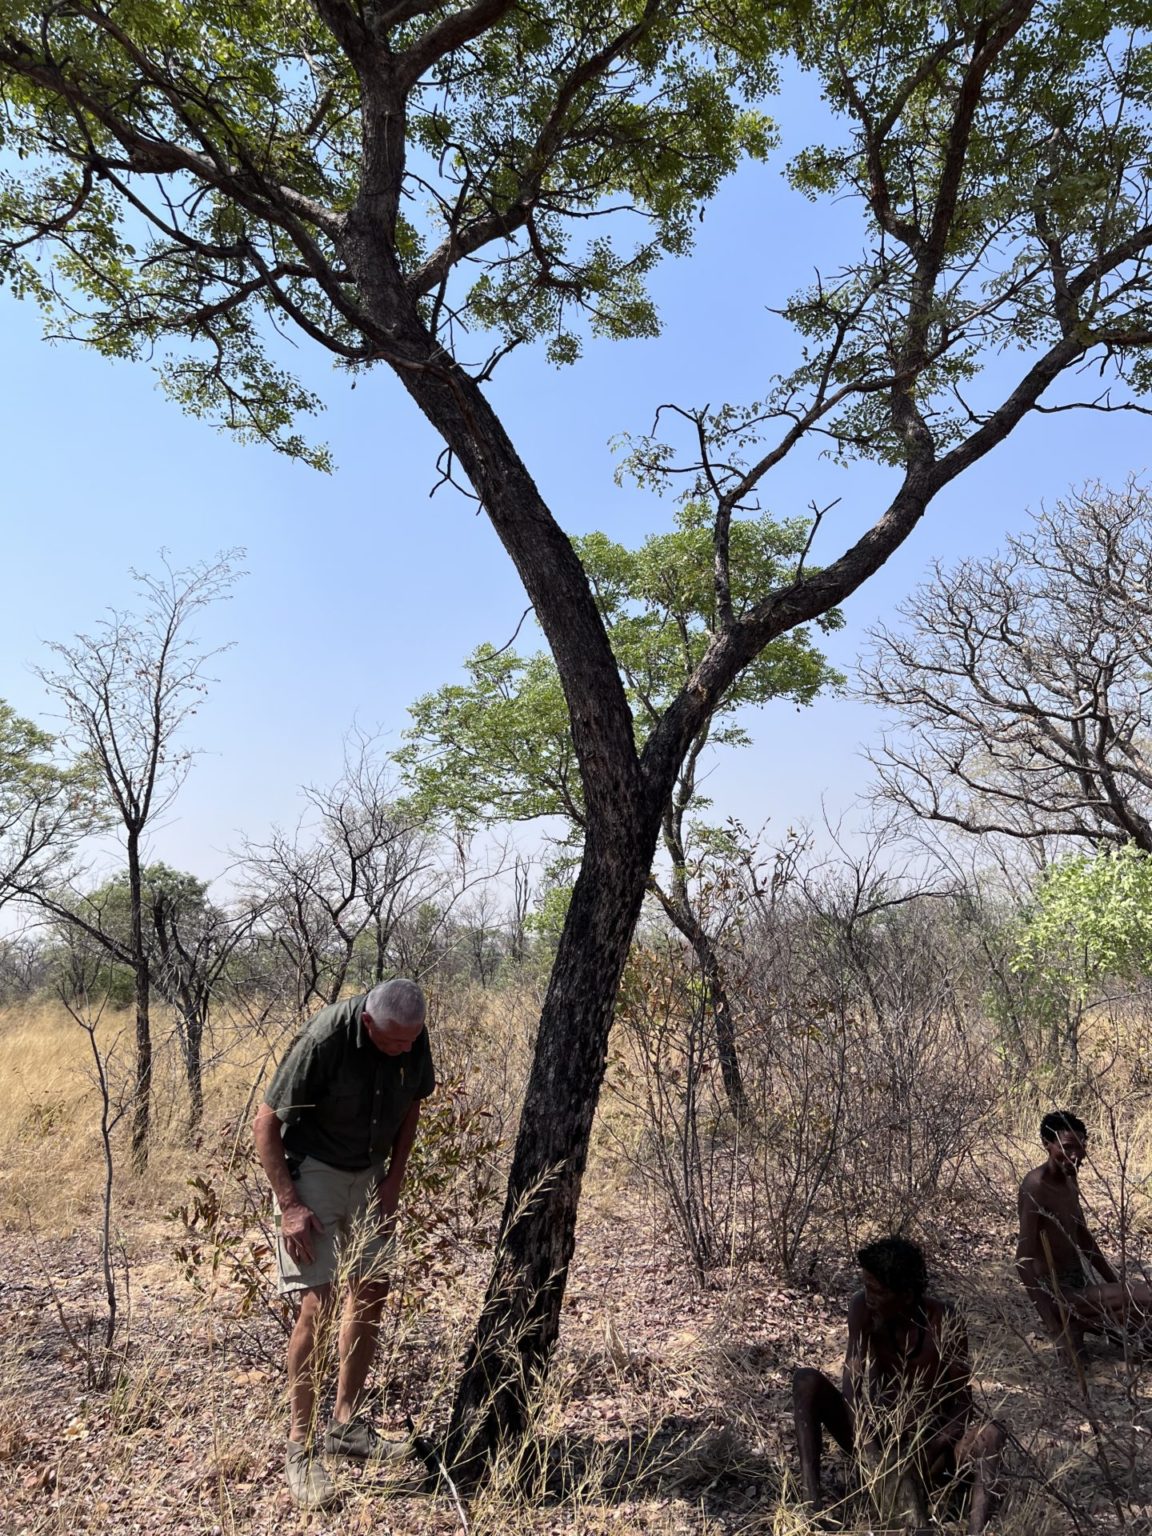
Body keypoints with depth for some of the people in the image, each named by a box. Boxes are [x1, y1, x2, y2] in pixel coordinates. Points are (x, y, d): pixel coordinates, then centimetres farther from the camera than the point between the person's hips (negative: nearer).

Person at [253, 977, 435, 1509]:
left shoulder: (413, 1039, -15)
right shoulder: (325, 1039, -31)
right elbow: (266, 1123, -22)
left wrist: (393, 1181, -1)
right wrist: (289, 1205, -23)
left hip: (370, 1173, 6)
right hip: (312, 1168, -6)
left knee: (370, 1293, 11)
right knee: (317, 1301, -12)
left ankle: (347, 1424, 27)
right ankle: (300, 1448, 3)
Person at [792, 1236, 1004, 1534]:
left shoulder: (944, 1321, -19)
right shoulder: (863, 1308, -18)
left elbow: (962, 1401, -15)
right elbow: (852, 1384, -25)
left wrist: (936, 1447, -33)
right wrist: (869, 1453, -39)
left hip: (927, 1444, -1)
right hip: (871, 1438, 1)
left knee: (990, 1435, -31)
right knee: (807, 1381, -24)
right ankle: (812, 1503, -32)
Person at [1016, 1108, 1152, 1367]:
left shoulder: (1070, 1178, 5)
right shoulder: (1036, 1186, -23)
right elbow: (1024, 1260, -27)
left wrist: (1117, 1284, 13)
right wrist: (1055, 1328, -29)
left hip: (1080, 1285, 9)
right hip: (1059, 1295, -9)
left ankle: (1075, 1324, 12)